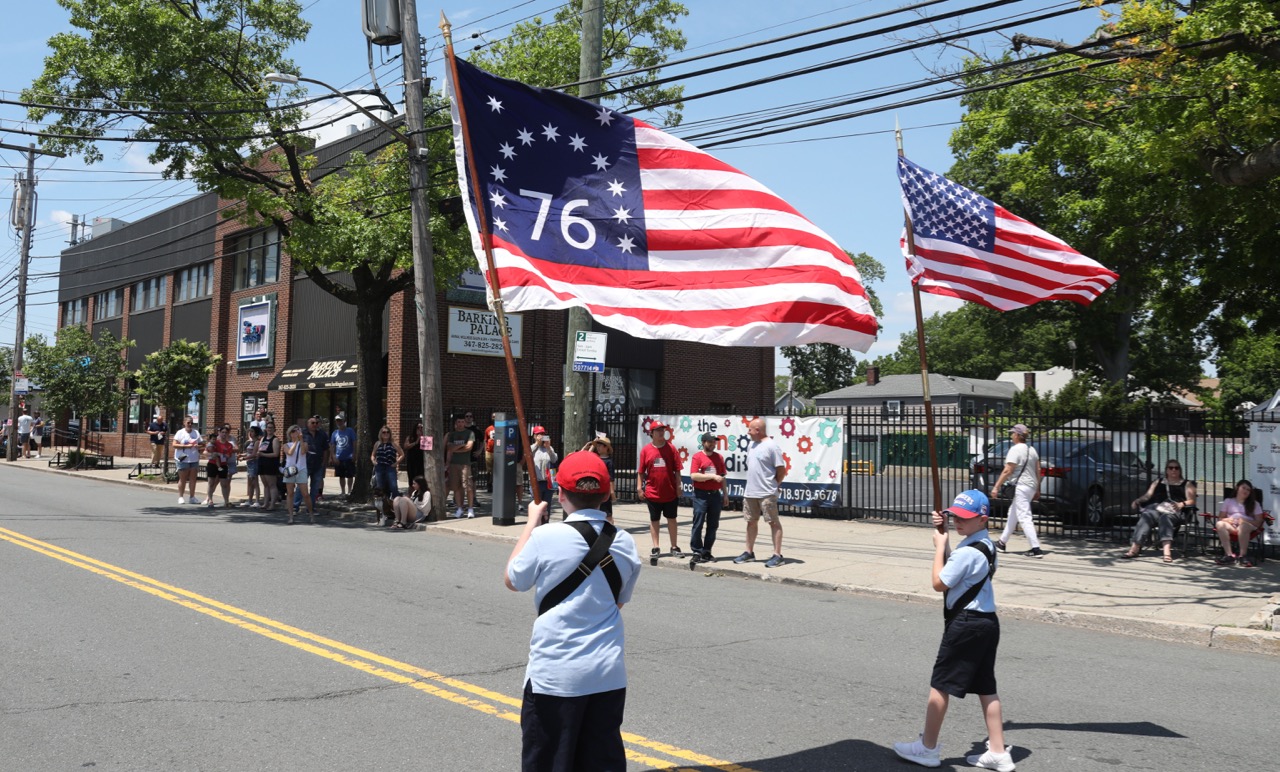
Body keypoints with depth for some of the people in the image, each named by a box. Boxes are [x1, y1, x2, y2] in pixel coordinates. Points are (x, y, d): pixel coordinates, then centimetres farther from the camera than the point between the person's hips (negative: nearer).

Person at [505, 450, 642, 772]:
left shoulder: (546, 536, -14)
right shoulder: (624, 543, -1)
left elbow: (513, 580, 2)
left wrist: (532, 524, 9)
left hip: (555, 672, -4)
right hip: (608, 673, 4)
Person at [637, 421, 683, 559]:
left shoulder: (670, 448, -2)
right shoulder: (646, 450, -2)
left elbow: (677, 470, -1)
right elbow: (641, 471, 1)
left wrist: (678, 486, -4)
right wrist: (639, 487, -4)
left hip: (670, 492, 0)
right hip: (652, 493, 0)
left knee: (671, 519, 10)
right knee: (654, 520, 9)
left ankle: (674, 547, 20)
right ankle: (656, 548, 17)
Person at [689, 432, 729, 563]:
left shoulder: (719, 457, 12)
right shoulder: (697, 457, -3)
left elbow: (723, 477, 17)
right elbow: (694, 476, -14)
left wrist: (725, 493, 12)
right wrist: (713, 476, -17)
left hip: (715, 494, 5)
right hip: (701, 495, -5)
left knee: (713, 525, 7)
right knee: (698, 524, -5)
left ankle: (706, 551, 15)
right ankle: (697, 551, 0)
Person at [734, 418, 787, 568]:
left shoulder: (771, 446, -13)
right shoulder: (751, 445, 11)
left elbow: (781, 469, -12)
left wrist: (774, 485, -3)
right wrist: (754, 482, 13)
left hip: (767, 493, -8)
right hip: (750, 492, 8)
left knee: (773, 522, -2)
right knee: (751, 521, 15)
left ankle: (777, 555, 1)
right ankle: (749, 553, 25)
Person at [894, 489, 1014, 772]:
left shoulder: (967, 552, -21)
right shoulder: (986, 546, 10)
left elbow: (939, 583, -15)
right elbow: (954, 567, 19)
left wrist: (939, 545, -7)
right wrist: (943, 534, 8)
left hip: (965, 624, -10)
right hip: (987, 622, 10)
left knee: (940, 684, 2)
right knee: (985, 687, 12)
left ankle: (928, 747, 12)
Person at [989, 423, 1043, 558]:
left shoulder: (1016, 449, -14)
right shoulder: (1032, 450, 12)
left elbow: (1007, 471, -18)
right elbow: (1038, 471, 14)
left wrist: (996, 486, -14)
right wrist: (1037, 489, 21)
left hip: (1020, 487, -10)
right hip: (1031, 486, 10)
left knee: (1024, 517, -9)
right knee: (1013, 515, 19)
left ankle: (1035, 549, -13)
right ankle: (1002, 543, 30)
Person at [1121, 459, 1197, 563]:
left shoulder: (1187, 484, 24)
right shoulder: (1158, 482, 34)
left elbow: (1192, 501, 8)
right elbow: (1148, 495, 22)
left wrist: (1181, 504, -15)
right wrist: (1138, 500, 0)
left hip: (1173, 512, -2)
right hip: (1155, 507, 2)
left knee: (1165, 517, -39)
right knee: (1146, 515, -34)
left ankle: (1167, 551, -61)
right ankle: (1135, 548, -50)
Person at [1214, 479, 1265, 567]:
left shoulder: (1255, 504, 21)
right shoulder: (1228, 501, 22)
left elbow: (1258, 522, 8)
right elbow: (1220, 518, 14)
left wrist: (1244, 521, -11)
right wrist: (1227, 520, -10)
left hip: (1248, 526, -1)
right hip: (1231, 526, 1)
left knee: (1243, 526, -40)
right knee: (1219, 524, -35)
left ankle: (1243, 556, -38)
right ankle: (1229, 555, -38)